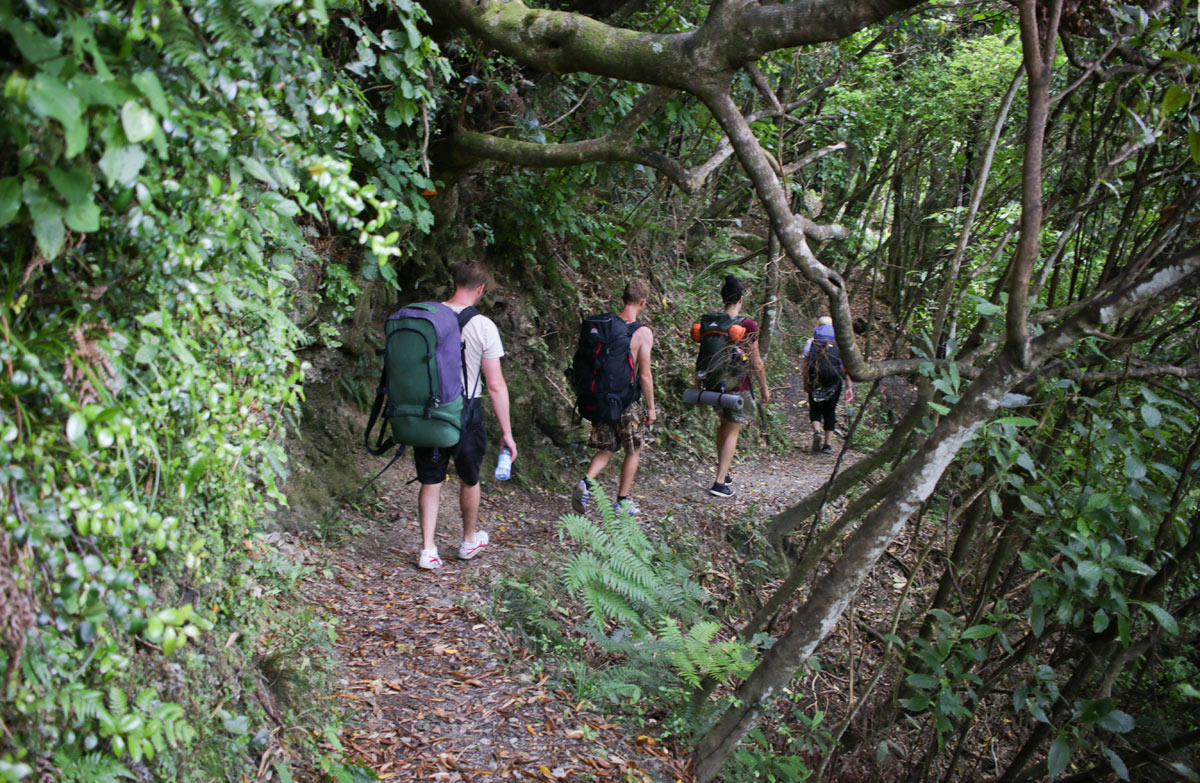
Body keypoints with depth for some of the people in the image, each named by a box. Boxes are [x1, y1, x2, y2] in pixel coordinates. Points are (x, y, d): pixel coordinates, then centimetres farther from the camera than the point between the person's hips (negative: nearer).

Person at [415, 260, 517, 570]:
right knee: (469, 479, 19)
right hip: (465, 412, -2)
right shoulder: (483, 326, -12)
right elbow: (496, 385, -12)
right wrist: (506, 432, -4)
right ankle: (469, 541, 36)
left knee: (430, 481, 13)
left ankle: (428, 550, 12)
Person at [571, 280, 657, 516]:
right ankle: (622, 501, 21)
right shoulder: (643, 333, -15)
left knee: (606, 449, 17)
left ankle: (585, 482, -7)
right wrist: (651, 407, -3)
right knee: (633, 451, 14)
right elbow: (645, 375, -15)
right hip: (628, 402, -4)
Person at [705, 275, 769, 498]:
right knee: (732, 431, 3)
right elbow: (756, 363, -9)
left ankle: (724, 473, 29)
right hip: (738, 385, -4)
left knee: (723, 423, 24)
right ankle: (720, 482, -2)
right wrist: (764, 388, 2)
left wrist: (698, 386, 14)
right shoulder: (748, 325, -13)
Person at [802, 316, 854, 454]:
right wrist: (849, 387, 7)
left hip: (815, 379, -1)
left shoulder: (811, 342, 9)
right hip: (835, 379, 1)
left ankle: (817, 431, -15)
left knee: (815, 408, 13)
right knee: (830, 410, 11)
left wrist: (805, 383, 11)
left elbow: (805, 364, 4)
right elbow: (847, 366, 6)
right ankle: (828, 444, 9)